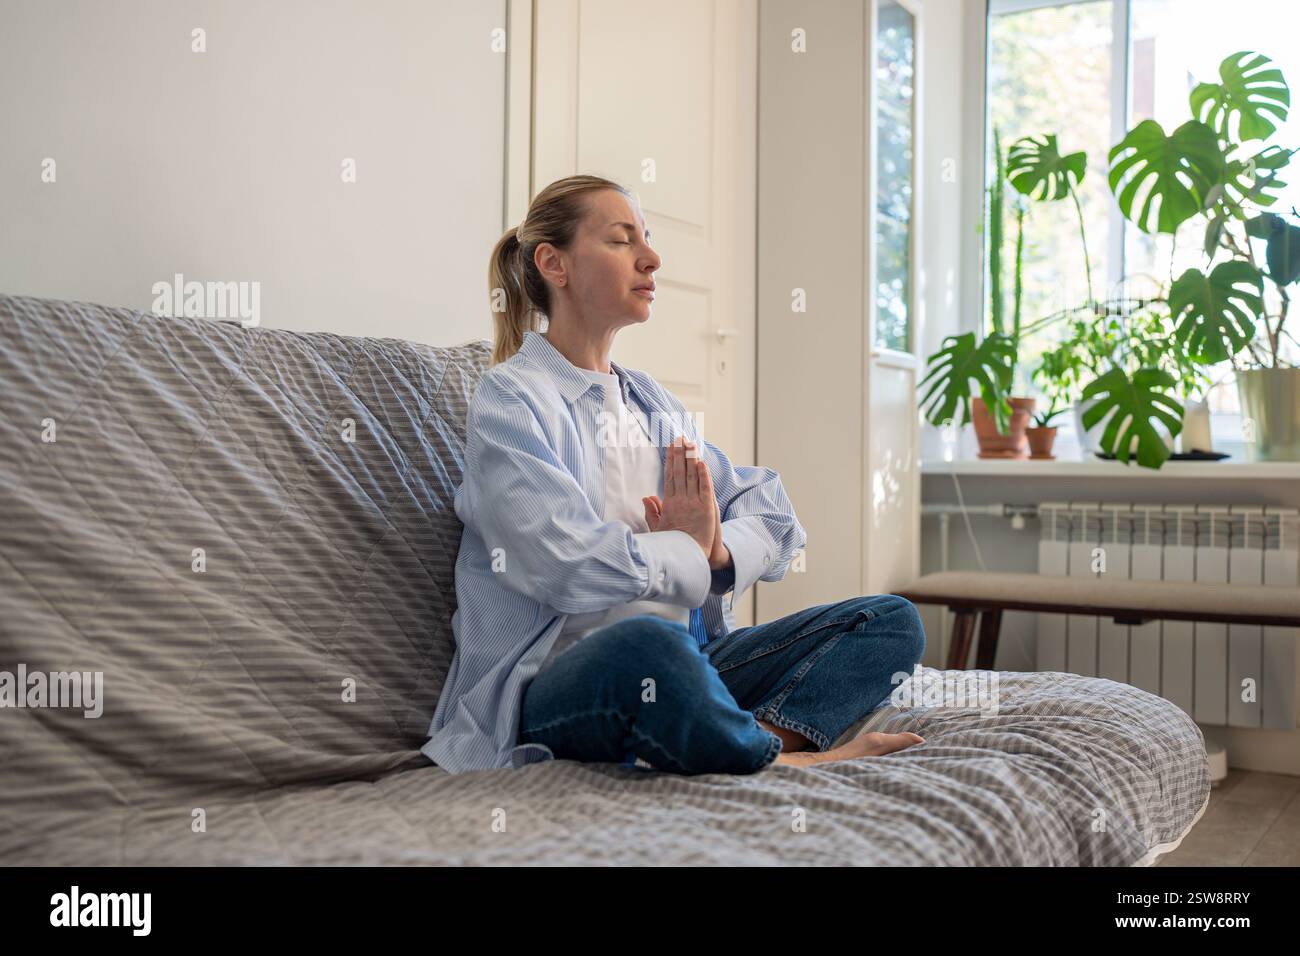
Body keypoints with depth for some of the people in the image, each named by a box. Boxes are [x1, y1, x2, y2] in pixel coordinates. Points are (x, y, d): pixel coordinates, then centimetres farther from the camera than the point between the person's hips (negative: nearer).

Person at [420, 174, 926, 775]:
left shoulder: (654, 402, 19)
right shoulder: (509, 398, -4)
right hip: (558, 678, -7)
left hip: (686, 659, 8)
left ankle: (765, 739, -27)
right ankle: (788, 759, -14)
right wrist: (686, 549, -3)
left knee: (892, 621, -3)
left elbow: (771, 509, 12)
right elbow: (569, 565, -20)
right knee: (650, 647, -42)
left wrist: (720, 551, -11)